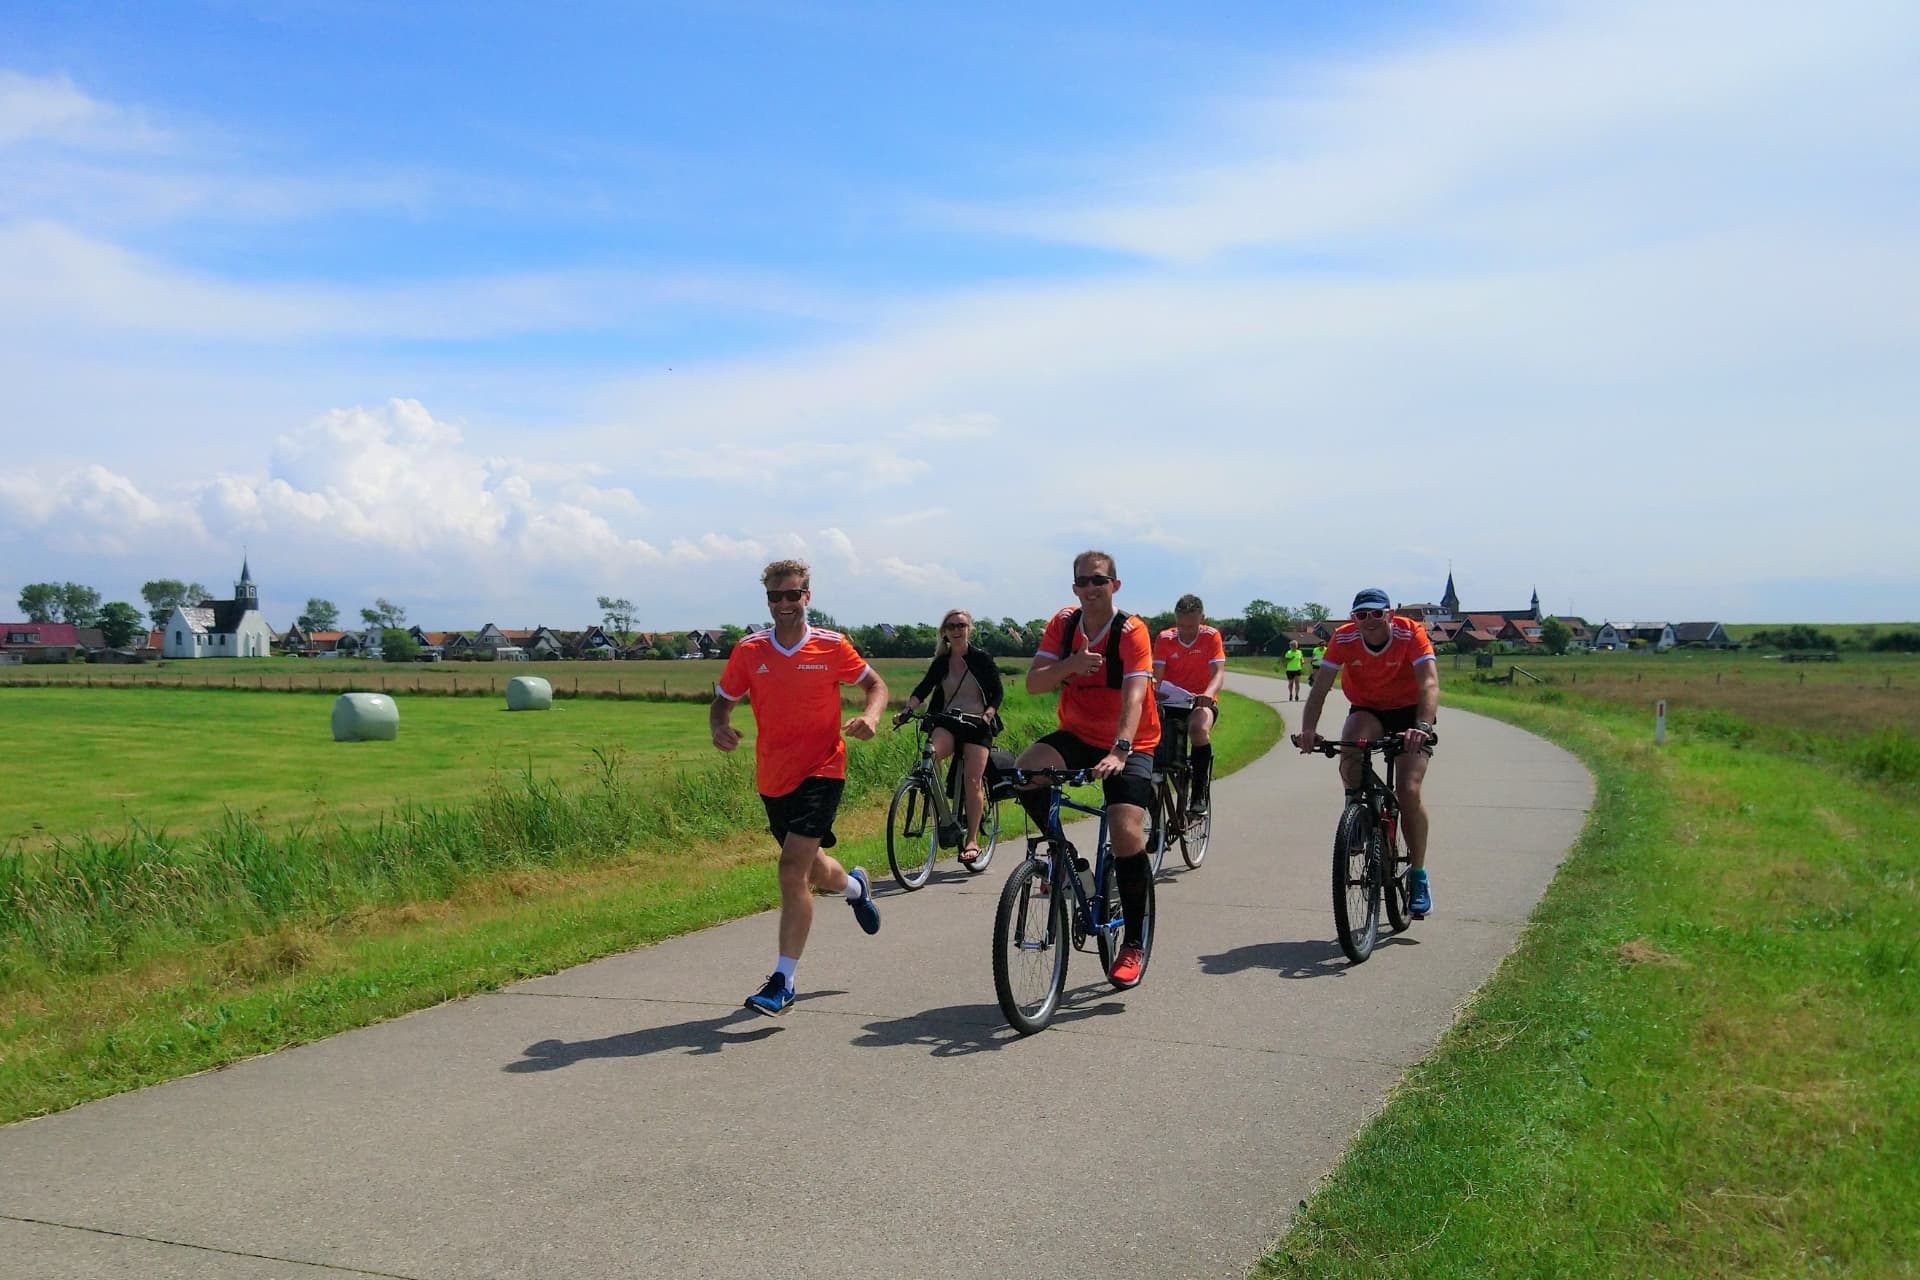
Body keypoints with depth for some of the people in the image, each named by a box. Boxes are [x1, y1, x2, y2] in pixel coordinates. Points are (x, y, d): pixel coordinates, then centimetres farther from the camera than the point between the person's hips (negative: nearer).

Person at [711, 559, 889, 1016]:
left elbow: (875, 683, 7)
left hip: (820, 772, -4)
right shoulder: (749, 650, -1)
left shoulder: (831, 646, -6)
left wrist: (871, 715, -15)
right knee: (811, 870, 20)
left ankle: (783, 982, -12)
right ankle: (855, 886, 57)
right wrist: (719, 728, -14)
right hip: (772, 777, 4)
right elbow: (722, 701, 9)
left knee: (793, 868, -18)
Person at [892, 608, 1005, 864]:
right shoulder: (941, 663, 11)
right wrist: (907, 710, -16)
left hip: (976, 724, -2)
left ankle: (972, 840, -5)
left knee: (973, 779, -14)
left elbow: (998, 692, 3)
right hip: (947, 721, 2)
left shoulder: (982, 658, 3)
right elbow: (922, 689, 1)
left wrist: (988, 714, -15)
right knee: (930, 754, -30)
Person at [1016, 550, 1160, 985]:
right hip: (1077, 736, 4)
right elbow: (1033, 682, -10)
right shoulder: (1063, 624, -3)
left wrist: (1120, 750, -44)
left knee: (1127, 834, -20)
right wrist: (1070, 664, -31)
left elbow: (1134, 694, -29)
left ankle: (1133, 944, -2)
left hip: (1128, 745, -3)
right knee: (1025, 770, -28)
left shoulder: (1132, 632, -16)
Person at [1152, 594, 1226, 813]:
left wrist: (1208, 694, -38)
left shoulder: (1211, 637, -5)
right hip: (1169, 702, 3)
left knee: (1199, 729, -36)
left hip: (1201, 701, -2)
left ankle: (1200, 793, -23)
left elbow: (1218, 673, -15)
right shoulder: (1164, 638, -2)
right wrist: (1153, 688, -35)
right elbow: (1157, 674, -10)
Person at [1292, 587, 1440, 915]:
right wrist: (1308, 730, -40)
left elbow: (1430, 683, -36)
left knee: (1408, 790, -16)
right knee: (1349, 767, -30)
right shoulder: (1344, 638, -19)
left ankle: (1419, 877, 0)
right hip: (1367, 710, 2)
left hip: (1409, 711, -2)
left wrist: (1422, 727, -53)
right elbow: (1320, 687, -23)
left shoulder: (1411, 633, -25)